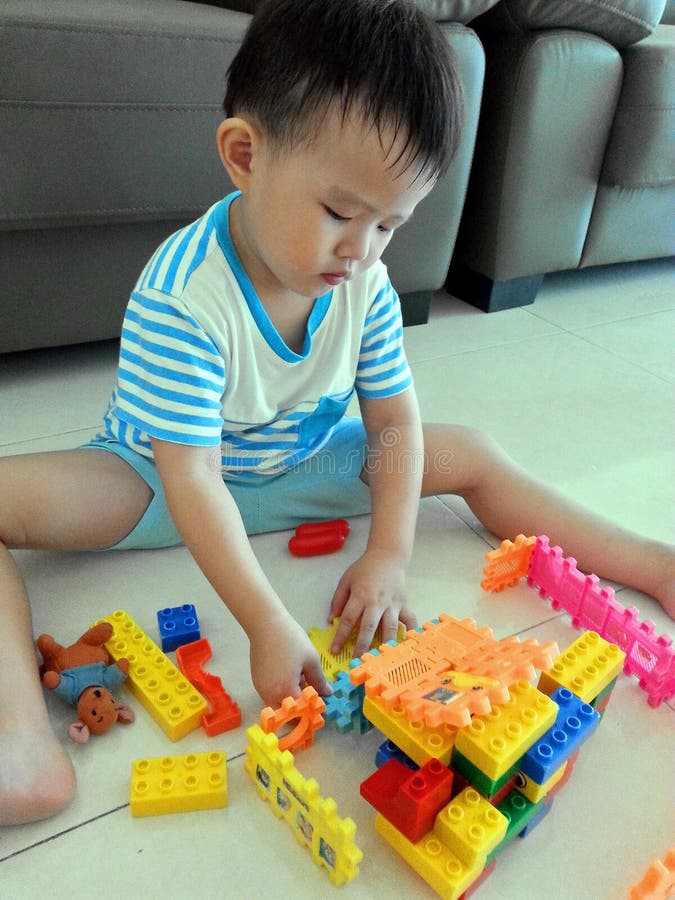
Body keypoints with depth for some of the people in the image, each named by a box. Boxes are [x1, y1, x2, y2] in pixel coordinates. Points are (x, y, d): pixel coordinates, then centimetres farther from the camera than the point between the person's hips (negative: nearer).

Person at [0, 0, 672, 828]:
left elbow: (395, 421, -9)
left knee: (470, 454, -3)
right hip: (155, 482, -3)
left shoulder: (365, 284, -14)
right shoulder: (180, 297, -32)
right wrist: (268, 626, -37)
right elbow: (191, 478, -33)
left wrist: (388, 554, -18)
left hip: (304, 466, 4)